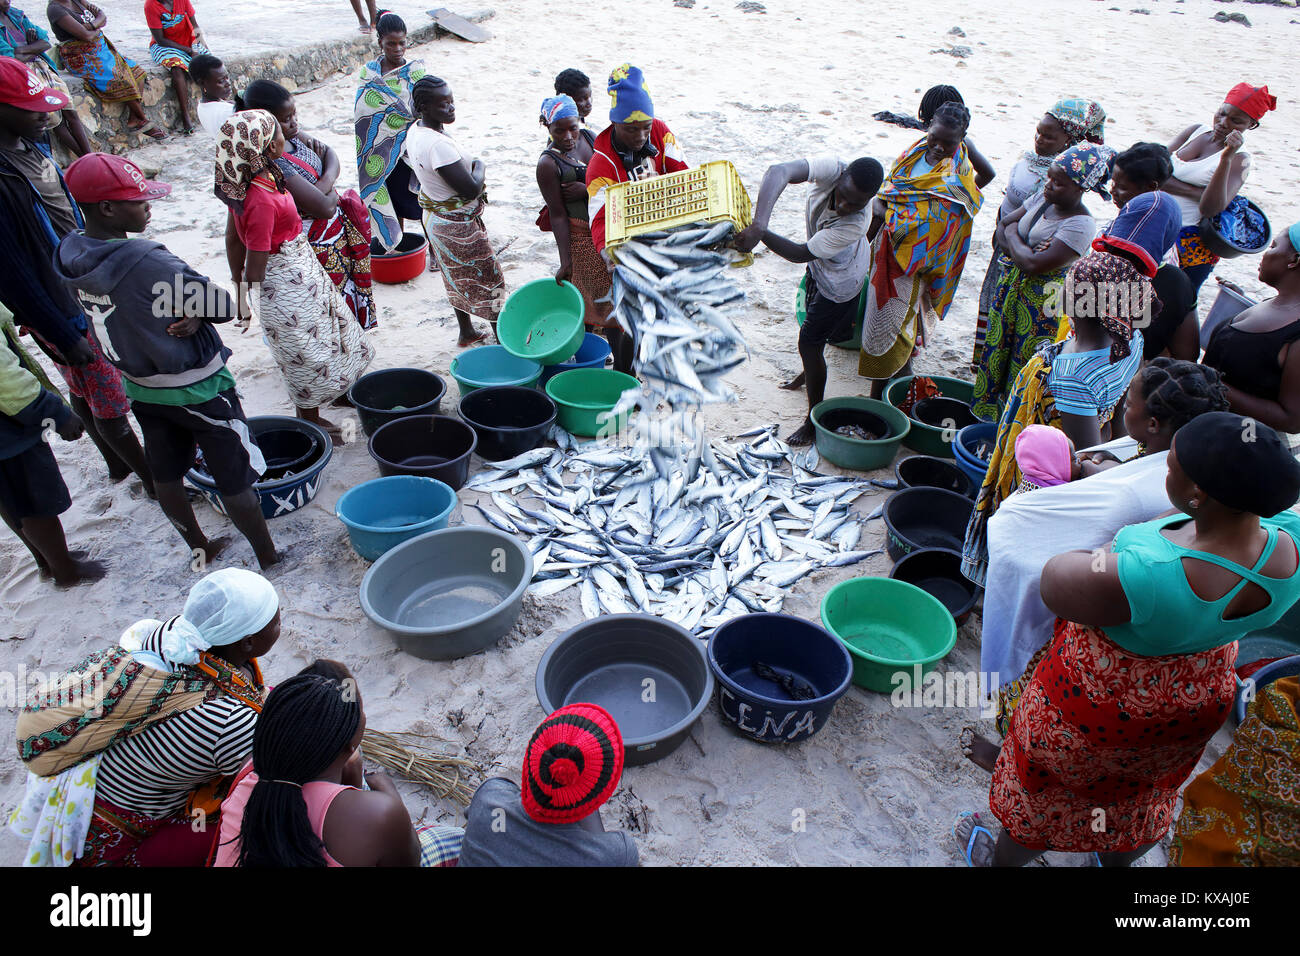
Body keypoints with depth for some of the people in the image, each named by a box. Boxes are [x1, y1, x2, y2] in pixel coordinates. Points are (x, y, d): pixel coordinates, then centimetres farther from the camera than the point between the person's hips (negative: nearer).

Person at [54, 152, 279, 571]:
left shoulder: (68, 254, -7)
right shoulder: (148, 263, -30)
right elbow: (226, 306, -23)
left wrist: (186, 312, -12)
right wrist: (195, 317, -9)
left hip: (140, 389, 8)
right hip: (197, 390, -8)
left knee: (166, 475, 22)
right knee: (235, 483, 7)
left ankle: (200, 549, 42)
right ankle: (269, 560, 22)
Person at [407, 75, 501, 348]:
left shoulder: (415, 131, 0)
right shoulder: (440, 144, -32)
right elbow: (471, 189, -30)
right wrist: (479, 165, -10)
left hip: (434, 216, 10)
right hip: (458, 222, -10)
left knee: (457, 278, 24)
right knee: (488, 277, 6)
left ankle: (466, 332, 40)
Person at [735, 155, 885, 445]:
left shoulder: (855, 225, -42)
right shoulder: (832, 168, -32)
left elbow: (801, 254, -35)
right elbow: (779, 172, -46)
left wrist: (760, 233, -40)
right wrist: (758, 222, -57)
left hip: (839, 281, -7)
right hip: (820, 265, 7)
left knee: (809, 343, -3)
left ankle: (815, 419, 10)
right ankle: (811, 374, 59)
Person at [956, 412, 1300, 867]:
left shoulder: (1147, 578, -44)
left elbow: (1056, 583, -27)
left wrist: (1107, 553, -7)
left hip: (1108, 694, -5)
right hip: (1203, 692, 6)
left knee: (1046, 781, 24)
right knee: (1141, 784, 34)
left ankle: (1000, 860, 52)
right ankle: (1118, 859, 63)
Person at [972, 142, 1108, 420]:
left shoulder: (1080, 225, -23)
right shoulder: (1042, 199, 1)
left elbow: (1034, 265, -30)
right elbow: (1002, 226, 7)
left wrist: (1013, 235, -13)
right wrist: (1021, 249, -13)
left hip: (1043, 302, -8)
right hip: (1012, 287, 8)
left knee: (1023, 362, 3)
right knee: (997, 349, 17)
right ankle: (986, 413, 34)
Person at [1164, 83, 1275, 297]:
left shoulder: (1240, 160, -8)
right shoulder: (1196, 131, 6)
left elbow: (1210, 209, -23)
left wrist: (1226, 158, -29)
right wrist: (1197, 192, -17)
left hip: (1192, 240, -5)